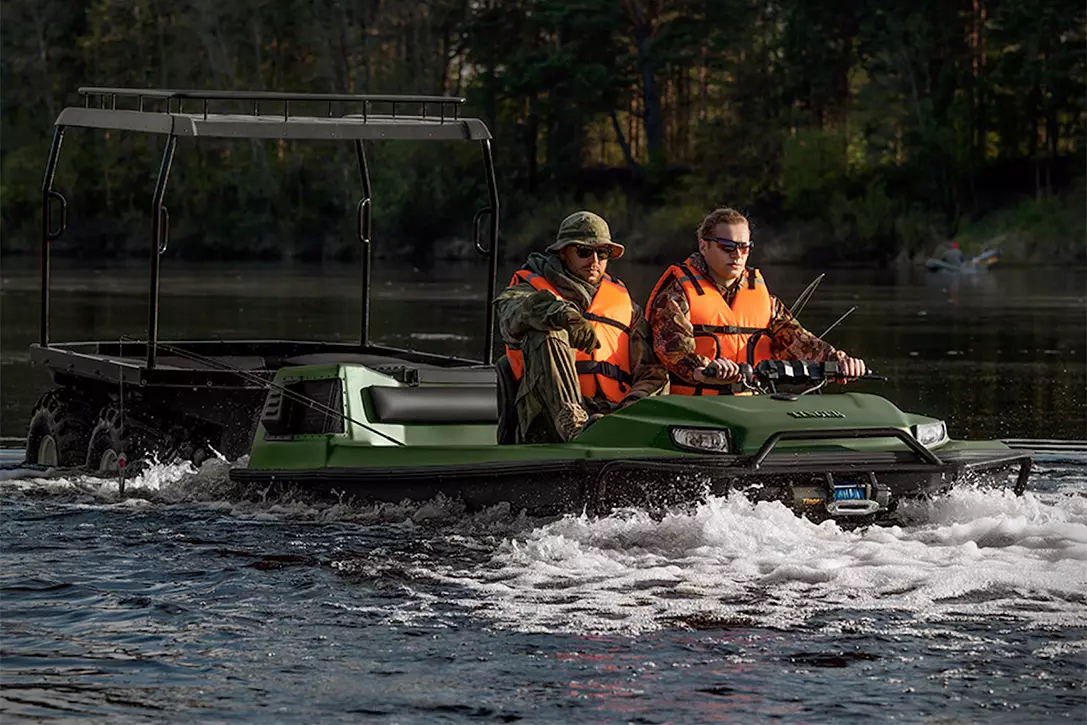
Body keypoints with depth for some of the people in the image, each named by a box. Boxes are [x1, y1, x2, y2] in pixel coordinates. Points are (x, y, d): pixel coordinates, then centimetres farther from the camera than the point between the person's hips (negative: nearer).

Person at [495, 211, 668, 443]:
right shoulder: (533, 288, 16)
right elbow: (514, 312, -12)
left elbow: (652, 371, 18)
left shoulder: (622, 300, 27)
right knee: (545, 334, -28)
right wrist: (566, 316, -31)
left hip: (615, 413, 2)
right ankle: (572, 422, -43)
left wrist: (635, 404, -5)